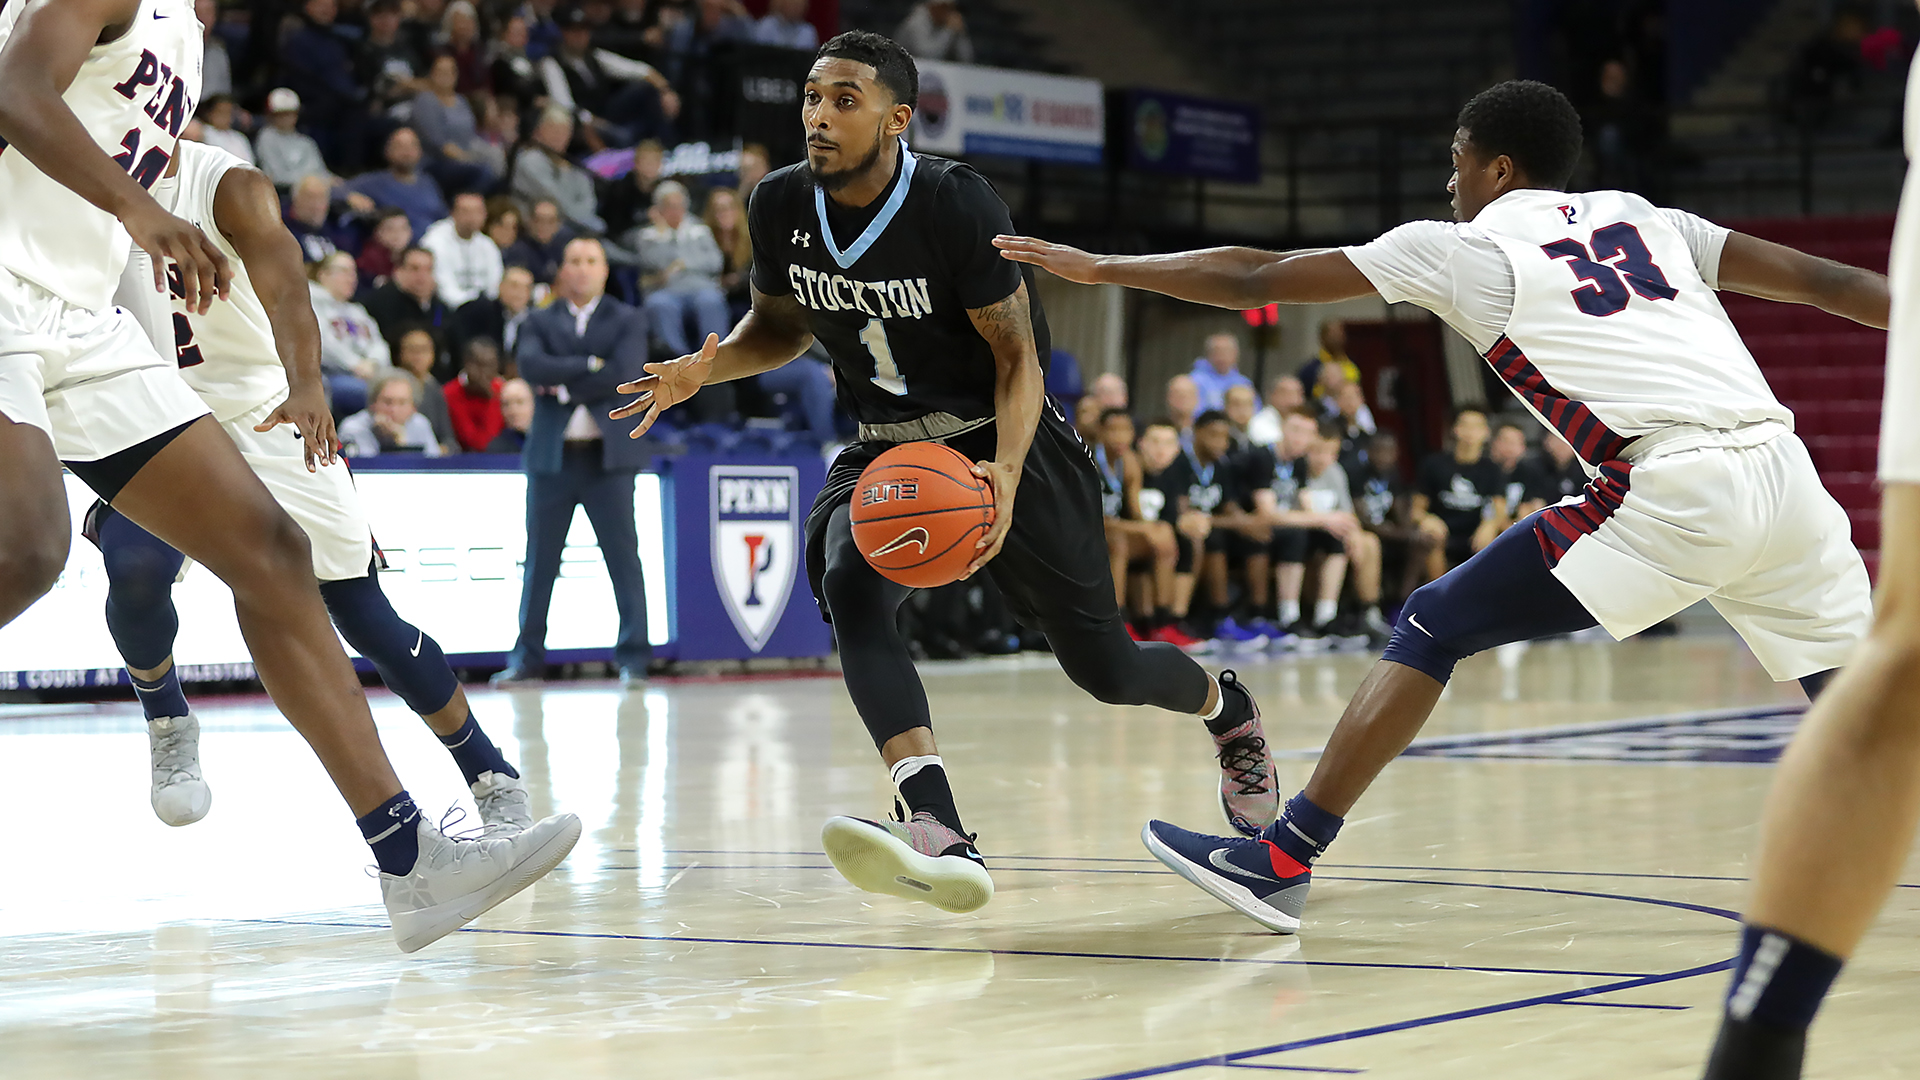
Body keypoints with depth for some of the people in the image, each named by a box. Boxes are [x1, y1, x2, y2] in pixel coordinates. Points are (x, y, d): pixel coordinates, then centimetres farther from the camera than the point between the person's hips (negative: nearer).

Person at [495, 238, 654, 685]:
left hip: (608, 454, -2)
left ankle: (633, 659, -1)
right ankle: (527, 658, 12)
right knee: (540, 558, 5)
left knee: (623, 556, -4)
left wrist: (563, 385, -9)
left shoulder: (628, 321, 6)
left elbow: (624, 376, -10)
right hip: (552, 455, 2)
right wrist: (589, 364, -14)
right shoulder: (540, 323, 11)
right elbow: (532, 366, -9)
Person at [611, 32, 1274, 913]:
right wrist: (705, 369, -10)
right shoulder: (780, 207, -7)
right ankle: (940, 839, -44)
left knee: (1103, 666, 2)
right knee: (848, 587, -30)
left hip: (997, 442, -3)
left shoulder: (956, 203, -22)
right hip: (884, 449, 4)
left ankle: (1226, 709, 41)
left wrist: (1006, 473, -35)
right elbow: (781, 324, 12)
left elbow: (1018, 355, -17)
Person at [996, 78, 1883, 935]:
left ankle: (1284, 859, 1)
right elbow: (1818, 280, 21)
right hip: (1782, 469, 5)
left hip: (1672, 488, -5)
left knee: (1434, 627, 4)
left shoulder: (1464, 245, 14)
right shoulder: (1637, 217, 26)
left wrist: (1100, 268, 26)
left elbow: (1255, 282, 17)